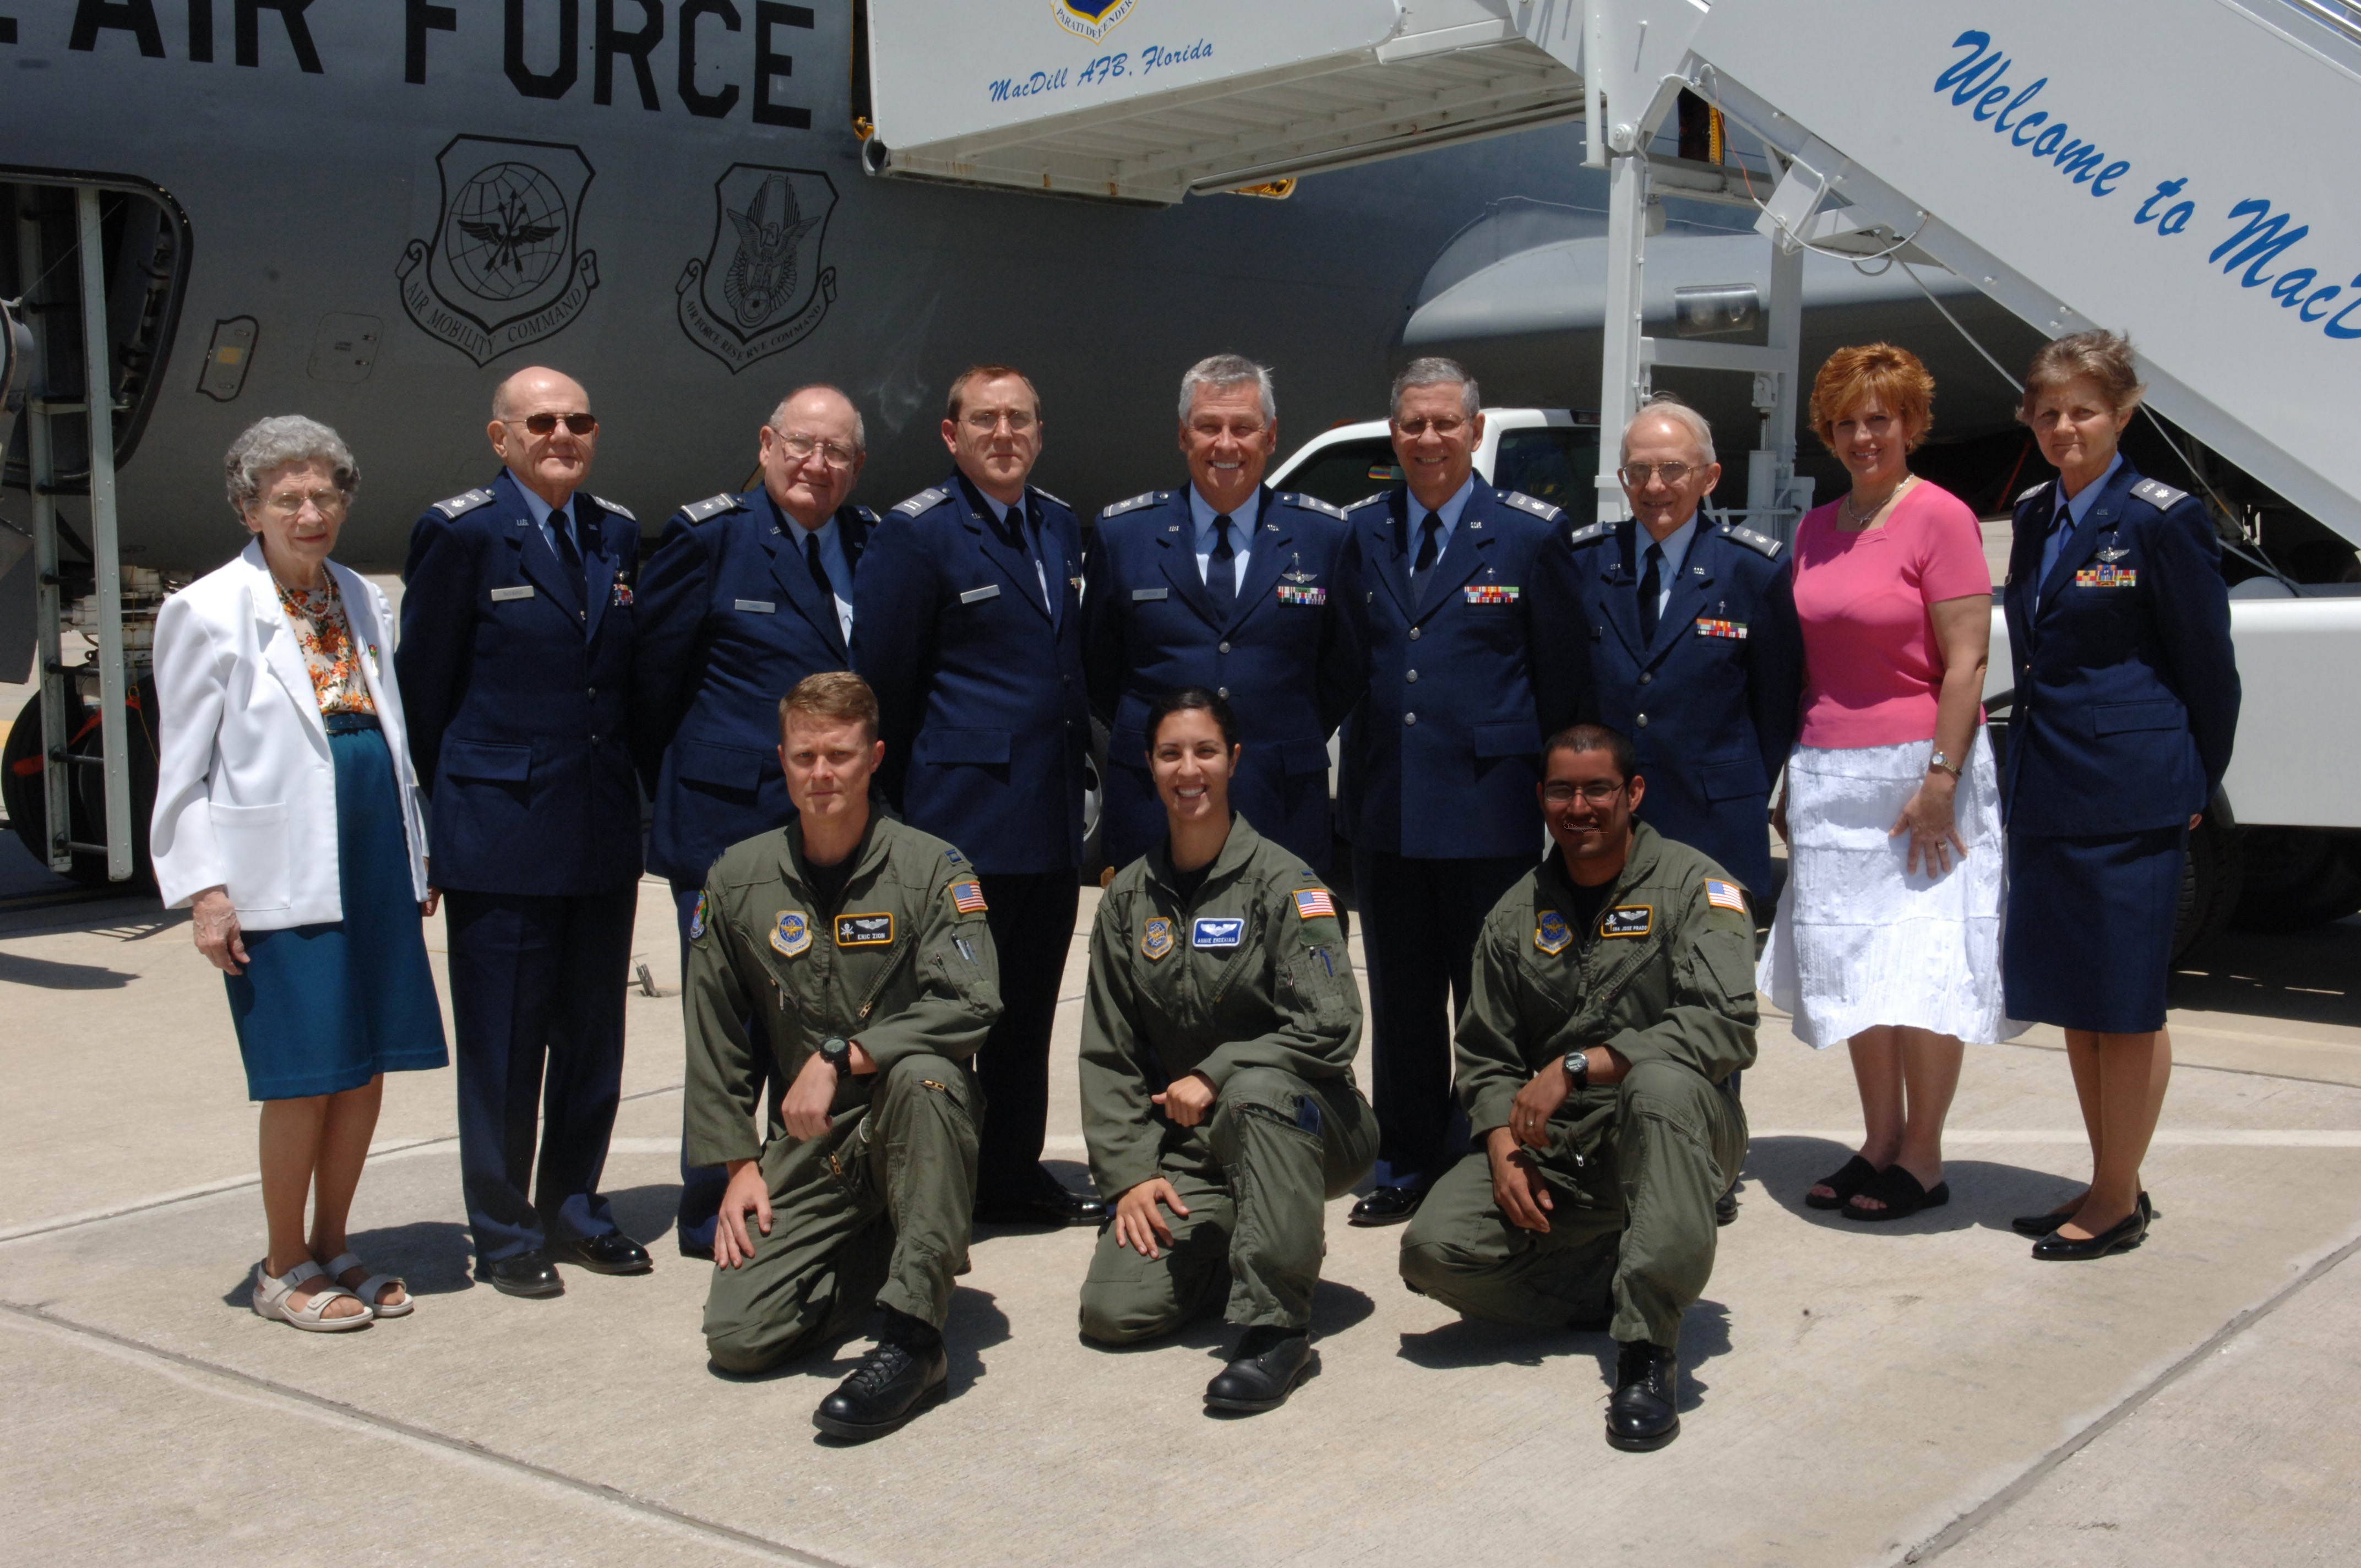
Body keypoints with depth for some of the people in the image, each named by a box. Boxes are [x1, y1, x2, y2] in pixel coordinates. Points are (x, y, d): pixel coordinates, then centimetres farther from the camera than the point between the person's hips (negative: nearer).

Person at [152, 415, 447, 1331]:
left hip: (374, 866, 6)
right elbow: (183, 768, -3)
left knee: (367, 1066, 9)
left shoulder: (361, 601, 14)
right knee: (305, 1078, -3)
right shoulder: (208, 612, -3)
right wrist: (203, 891, -9)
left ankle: (331, 1249, 24)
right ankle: (283, 1270, 14)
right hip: (279, 875, -6)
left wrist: (419, 858, 17)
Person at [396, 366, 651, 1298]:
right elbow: (424, 687, -3)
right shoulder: (460, 533, -6)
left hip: (604, 835, 5)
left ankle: (573, 1211, 27)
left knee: (593, 1037, 13)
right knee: (503, 1045, 4)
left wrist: (631, 796, 11)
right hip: (500, 836, -5)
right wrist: (447, 811, -1)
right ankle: (504, 1234, 17)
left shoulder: (617, 537, 10)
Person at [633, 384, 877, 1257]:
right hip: (732, 825, -4)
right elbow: (653, 677, -1)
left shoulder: (874, 545, 9)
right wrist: (679, 797, 3)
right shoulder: (709, 537, -4)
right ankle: (714, 1218, 16)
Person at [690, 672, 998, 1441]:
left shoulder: (931, 869, -6)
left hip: (912, 1124, -3)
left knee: (925, 1073, -38)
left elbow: (970, 1005, -20)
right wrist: (739, 1163, 2)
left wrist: (840, 1057, -25)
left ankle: (913, 1340, -30)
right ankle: (880, 1259, 18)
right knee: (739, 1334, -13)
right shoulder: (736, 880, 3)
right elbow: (713, 1039, 9)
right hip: (805, 1149, 3)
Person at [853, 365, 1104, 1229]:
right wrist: (904, 808, -4)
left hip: (1054, 821, 7)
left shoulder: (1060, 527, 12)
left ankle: (1013, 1173, 26)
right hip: (966, 821, -7)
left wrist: (1076, 760, 16)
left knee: (1028, 1011, 15)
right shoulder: (917, 533, -8)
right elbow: (883, 681, -7)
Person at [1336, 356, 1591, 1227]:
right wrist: (1356, 772, 7)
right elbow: (1343, 664, 13)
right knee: (1400, 1003, 12)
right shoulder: (1359, 533, 9)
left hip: (1488, 809, -3)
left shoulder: (1531, 534, -1)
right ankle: (1406, 1168, 23)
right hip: (1384, 810, 4)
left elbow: (1566, 675, 0)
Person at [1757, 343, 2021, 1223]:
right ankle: (1878, 1143, 21)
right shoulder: (1816, 529, 13)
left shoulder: (1939, 517, -7)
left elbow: (1967, 661, -12)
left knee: (1922, 968, -1)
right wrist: (1788, 785, 13)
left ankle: (1923, 1159, 9)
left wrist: (1940, 779, -19)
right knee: (1854, 970, 10)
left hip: (1915, 774, -6)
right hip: (1828, 777, 7)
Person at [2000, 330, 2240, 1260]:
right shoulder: (2036, 517, 11)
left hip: (2129, 791, -7)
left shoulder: (2162, 519, -9)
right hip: (2046, 788, 7)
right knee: (2071, 994, 13)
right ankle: (2106, 1185, 25)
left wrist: (2197, 788, 0)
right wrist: (2033, 757, 16)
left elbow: (2209, 664, -4)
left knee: (2124, 1000, 0)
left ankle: (2120, 1202, 11)